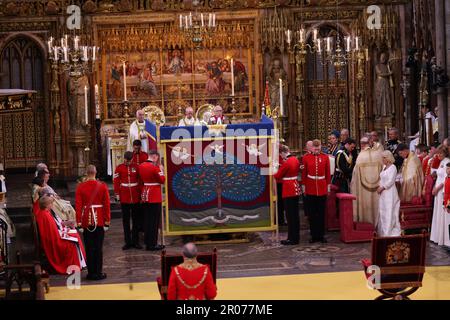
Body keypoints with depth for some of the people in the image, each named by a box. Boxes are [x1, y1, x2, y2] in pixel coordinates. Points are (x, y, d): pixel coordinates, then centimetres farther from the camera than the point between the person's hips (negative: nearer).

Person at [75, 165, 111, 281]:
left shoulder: (80, 187, -5)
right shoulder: (102, 186, -5)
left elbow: (78, 206, -6)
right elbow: (107, 205, -5)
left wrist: (79, 223, -1)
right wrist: (107, 222, 1)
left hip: (86, 221, 0)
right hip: (99, 221, 0)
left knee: (89, 248, 7)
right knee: (99, 248, 5)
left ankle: (91, 273, 11)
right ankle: (99, 273, 7)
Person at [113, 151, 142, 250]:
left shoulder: (136, 167, 2)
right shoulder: (119, 168, -1)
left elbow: (141, 181, 5)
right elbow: (116, 182, 1)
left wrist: (141, 194, 3)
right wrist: (117, 195, -2)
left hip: (135, 198, 1)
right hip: (124, 198, -1)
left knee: (136, 220, 6)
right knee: (126, 220, 4)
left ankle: (135, 241, 14)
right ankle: (128, 242, 10)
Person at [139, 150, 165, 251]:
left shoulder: (141, 166, 6)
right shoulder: (155, 168, -17)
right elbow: (162, 180, -10)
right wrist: (161, 171, 2)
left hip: (144, 196, 8)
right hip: (155, 197, -8)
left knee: (146, 220, 13)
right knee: (154, 221, -1)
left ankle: (147, 243, 20)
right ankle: (152, 244, 2)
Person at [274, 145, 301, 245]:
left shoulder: (286, 163, -19)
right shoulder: (296, 159, 5)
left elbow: (278, 176, -11)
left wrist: (273, 173, 11)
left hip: (288, 191, -8)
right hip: (296, 190, 8)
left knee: (290, 215, -2)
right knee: (295, 214, 14)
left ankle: (292, 239, 3)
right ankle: (296, 237, 21)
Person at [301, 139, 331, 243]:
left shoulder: (325, 157, 2)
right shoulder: (306, 157, 0)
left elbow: (328, 173, 6)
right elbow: (304, 173, 3)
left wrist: (328, 186, 5)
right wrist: (303, 186, 1)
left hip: (322, 189, 1)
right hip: (310, 189, 0)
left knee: (321, 213, 5)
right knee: (312, 214, 4)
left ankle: (321, 235, 13)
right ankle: (314, 235, 12)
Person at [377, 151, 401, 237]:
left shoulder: (393, 167, -11)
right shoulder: (384, 167, 13)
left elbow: (390, 181, -17)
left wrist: (382, 187, -15)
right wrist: (379, 187, 4)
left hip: (390, 192, -9)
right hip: (383, 193, 9)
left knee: (389, 212, -5)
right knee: (382, 212, 10)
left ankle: (389, 232, -2)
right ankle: (383, 231, 15)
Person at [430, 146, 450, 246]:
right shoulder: (442, 162, 15)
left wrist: (437, 188, -13)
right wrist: (435, 187, 8)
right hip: (439, 190, 9)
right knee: (438, 214, 11)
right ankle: (439, 237, 17)